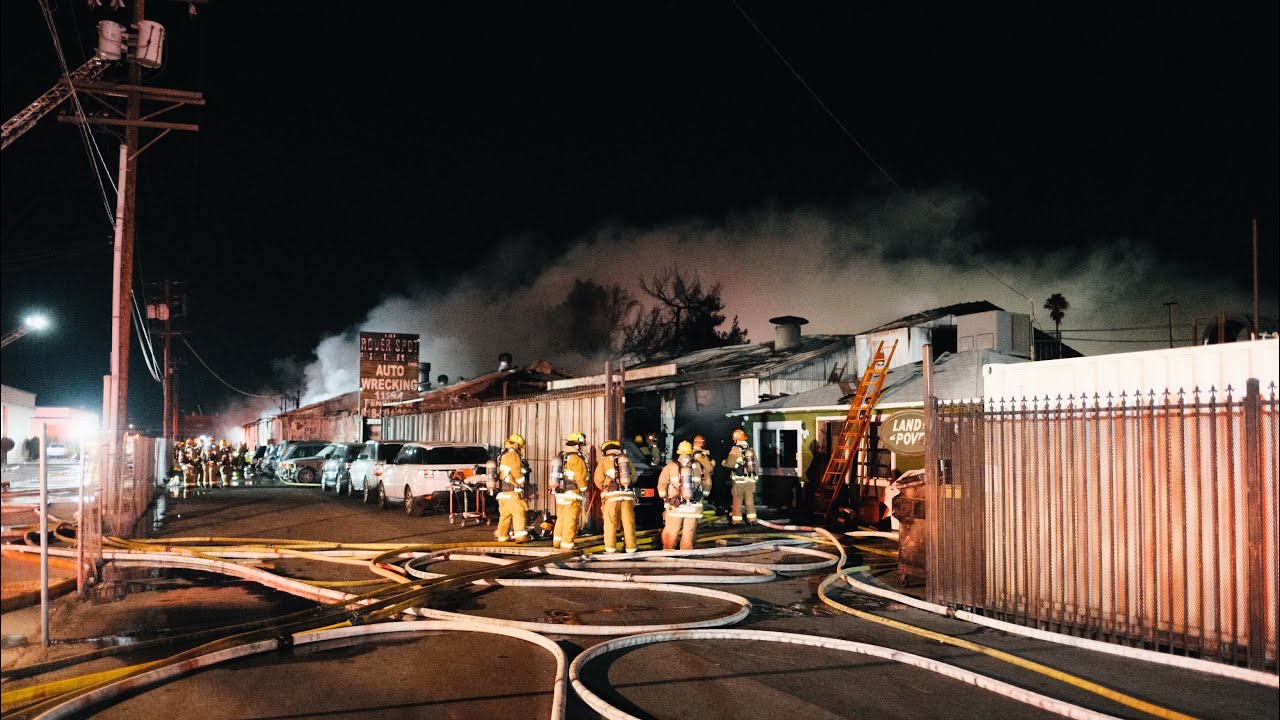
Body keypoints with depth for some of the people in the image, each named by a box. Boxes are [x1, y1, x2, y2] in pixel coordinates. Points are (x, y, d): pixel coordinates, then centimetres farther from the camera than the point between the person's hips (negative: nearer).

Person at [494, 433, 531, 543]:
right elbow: (516, 471, -13)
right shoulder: (513, 454, -8)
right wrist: (521, 483, 0)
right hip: (512, 490, -9)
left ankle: (502, 536, 14)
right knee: (519, 511, -9)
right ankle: (520, 535, -15)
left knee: (505, 513, 12)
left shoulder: (502, 455, 21)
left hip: (502, 491, 9)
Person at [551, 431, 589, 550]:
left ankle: (557, 541, 29)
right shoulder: (577, 459, -14)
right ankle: (566, 545, 1)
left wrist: (556, 488, 16)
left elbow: (557, 474, 9)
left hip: (559, 493, 8)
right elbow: (581, 477, -13)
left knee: (561, 518, 20)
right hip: (572, 494, -8)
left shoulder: (561, 457, 9)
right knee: (570, 520, -1)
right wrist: (584, 489, 5)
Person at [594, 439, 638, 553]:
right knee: (628, 523, 7)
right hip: (627, 494, 3)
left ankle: (610, 547, 2)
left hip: (612, 496, -2)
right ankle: (631, 547, 8)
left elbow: (598, 480, 1)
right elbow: (634, 477, 13)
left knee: (610, 523, 4)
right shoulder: (626, 459, 14)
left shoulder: (604, 461, 4)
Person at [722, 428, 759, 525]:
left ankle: (736, 520, 5)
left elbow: (730, 463, -14)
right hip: (751, 480, 5)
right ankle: (751, 519, 11)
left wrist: (723, 462, 6)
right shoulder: (751, 449, 7)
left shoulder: (736, 449, -11)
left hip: (739, 480, -5)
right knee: (750, 500, 10)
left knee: (737, 501, 3)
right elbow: (755, 463, 9)